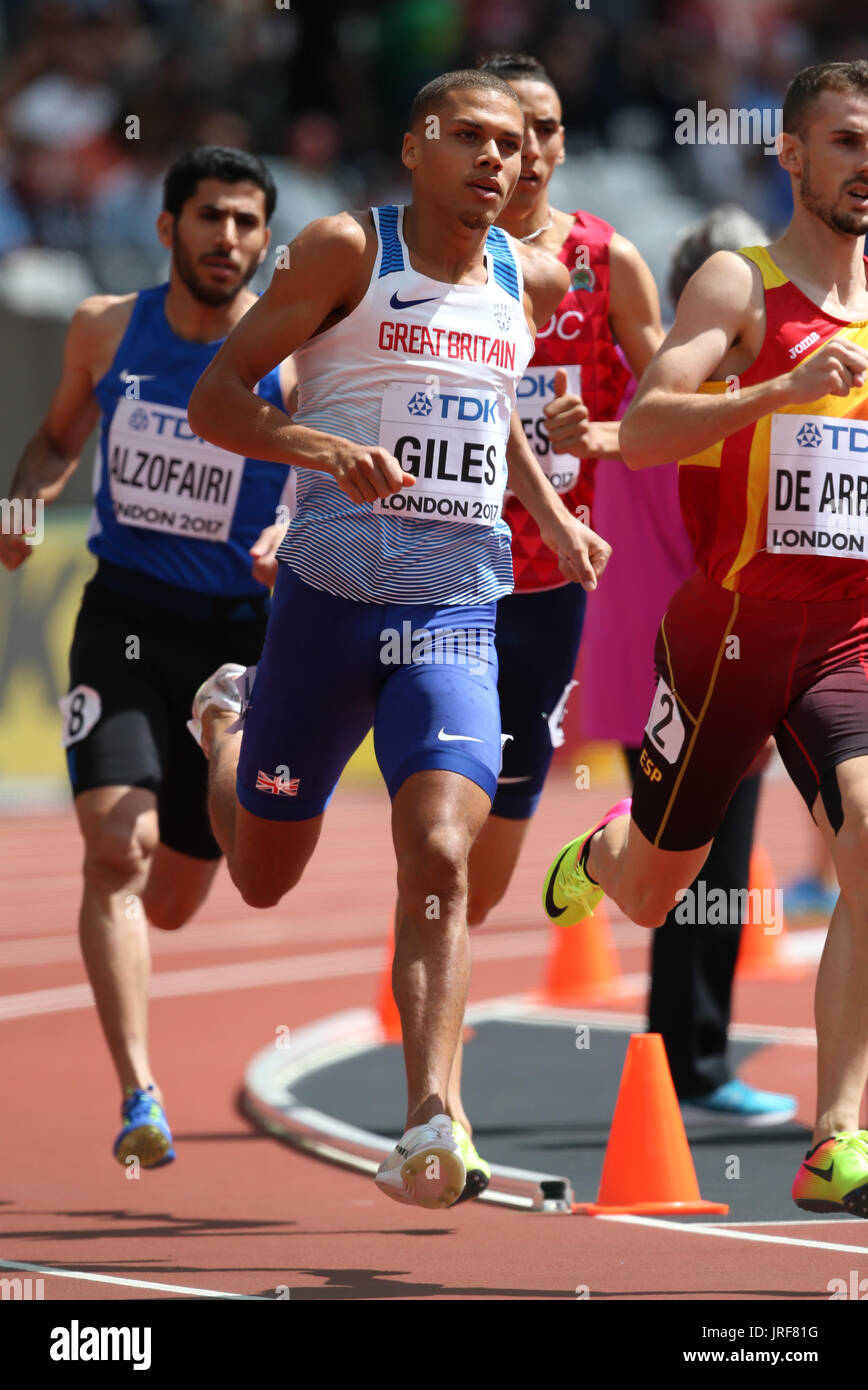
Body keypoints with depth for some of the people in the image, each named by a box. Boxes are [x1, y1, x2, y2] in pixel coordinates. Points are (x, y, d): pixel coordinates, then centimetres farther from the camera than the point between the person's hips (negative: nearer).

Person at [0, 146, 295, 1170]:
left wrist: (301, 535, -26)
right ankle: (138, 1100, -22)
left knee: (171, 901, 10)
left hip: (238, 625, 0)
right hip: (124, 614, 0)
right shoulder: (105, 329, 1)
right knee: (115, 845, -22)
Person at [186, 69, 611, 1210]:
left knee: (441, 858, -19)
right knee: (265, 878, 14)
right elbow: (213, 399, -8)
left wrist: (555, 518, 19)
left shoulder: (533, 281, 9)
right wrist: (327, 449, -25)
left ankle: (428, 1122, -24)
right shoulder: (349, 249, -6)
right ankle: (222, 725, 48)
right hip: (328, 593, -2)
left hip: (457, 614, 2)